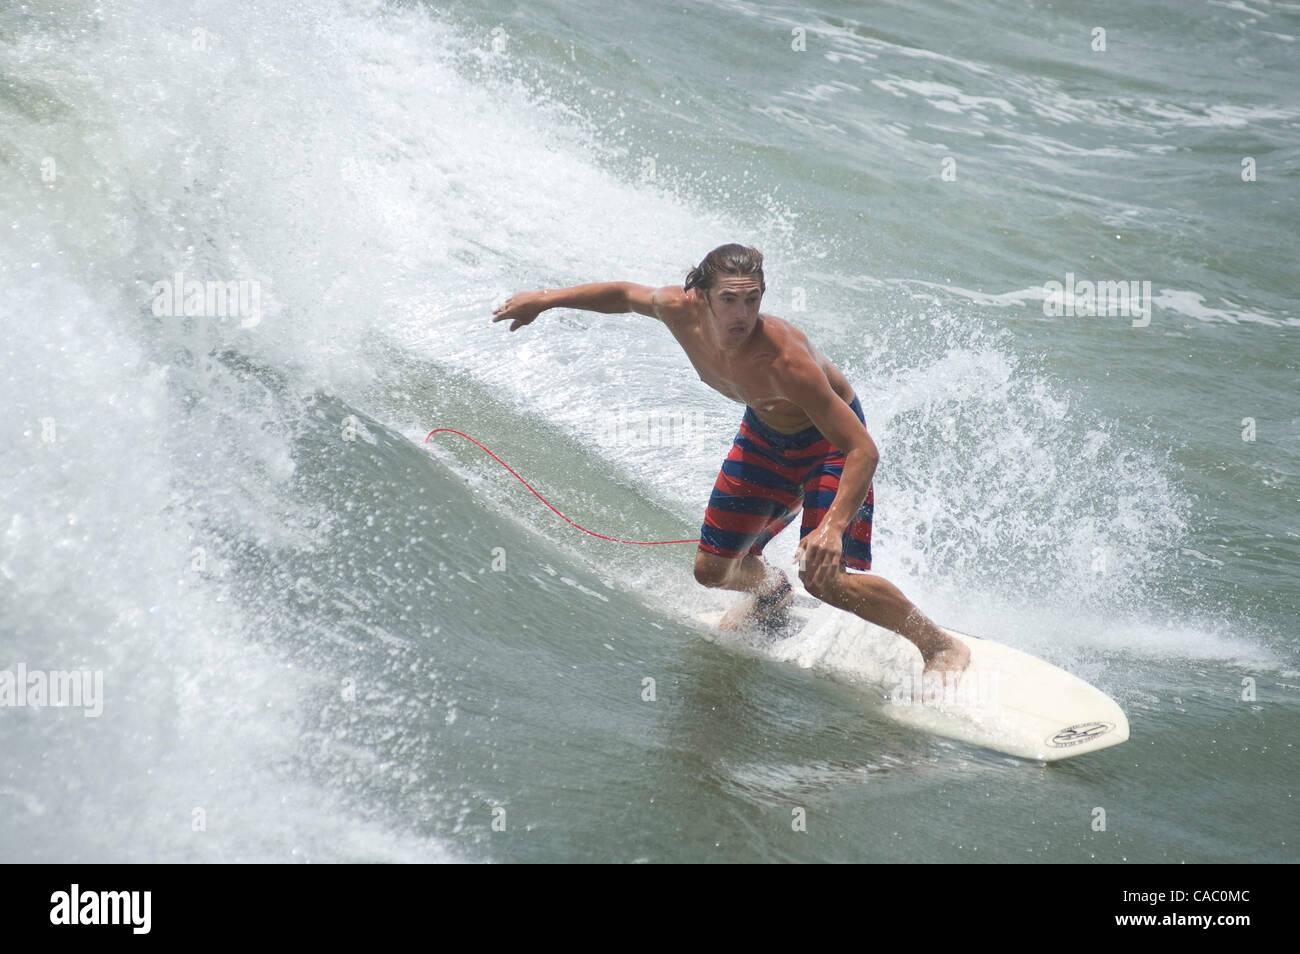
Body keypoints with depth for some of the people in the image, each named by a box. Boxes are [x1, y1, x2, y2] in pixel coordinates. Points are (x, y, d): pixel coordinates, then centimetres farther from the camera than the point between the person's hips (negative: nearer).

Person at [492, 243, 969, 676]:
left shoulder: (784, 360, -42)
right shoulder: (680, 310, -26)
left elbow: (864, 450, -40)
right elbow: (626, 294, 0)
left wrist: (833, 527, -53)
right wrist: (545, 298, 8)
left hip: (828, 437, -6)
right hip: (765, 431, 6)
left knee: (826, 579, -22)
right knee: (712, 569, 12)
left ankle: (942, 647, 0)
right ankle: (771, 590, 50)